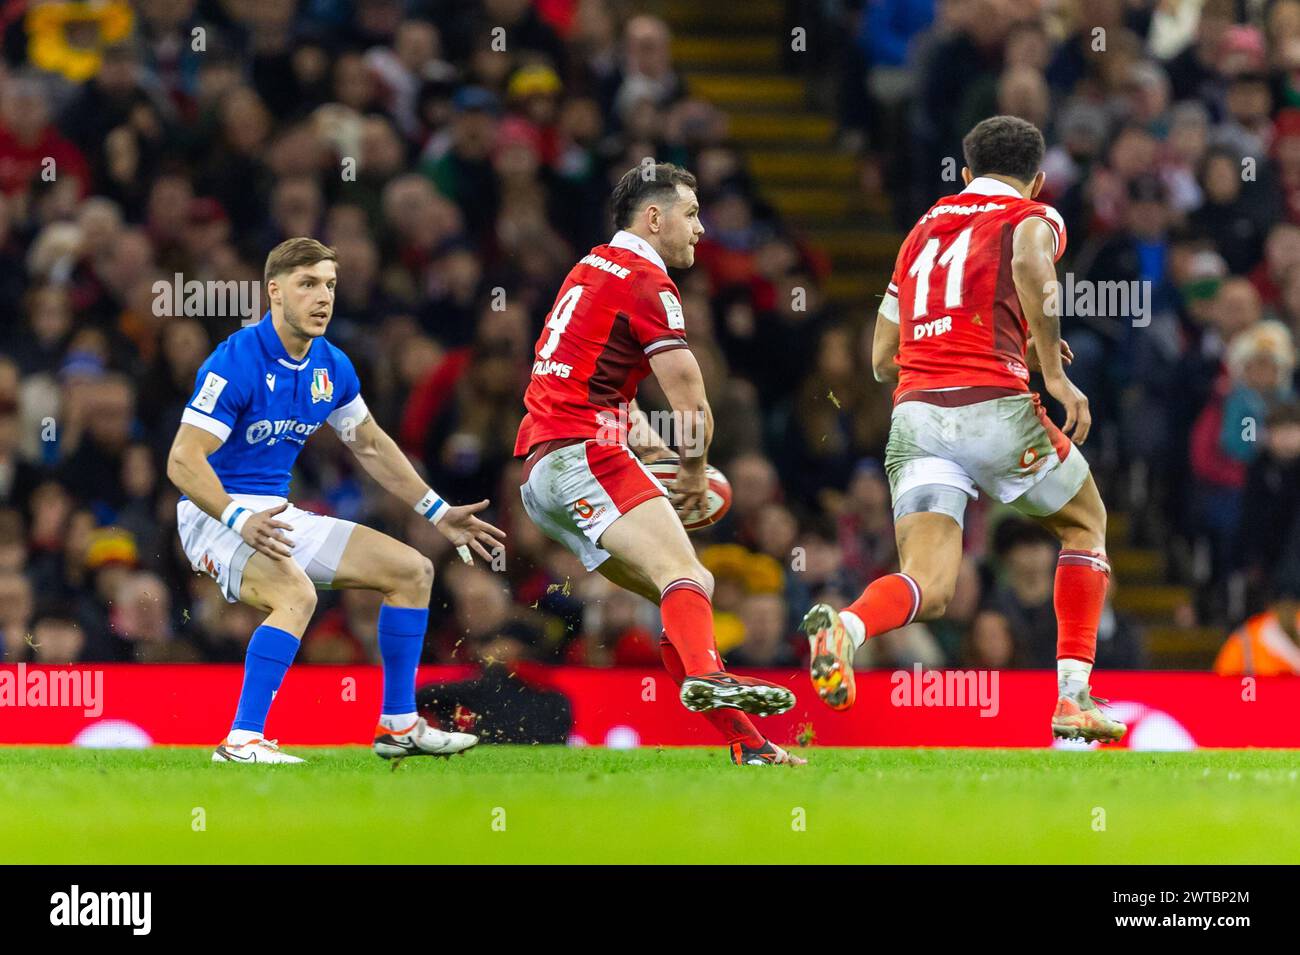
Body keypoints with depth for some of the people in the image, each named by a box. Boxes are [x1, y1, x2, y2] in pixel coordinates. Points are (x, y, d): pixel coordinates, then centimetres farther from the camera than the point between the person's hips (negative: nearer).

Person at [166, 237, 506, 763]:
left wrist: (438, 511, 19)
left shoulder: (331, 368, 4)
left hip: (277, 515, 8)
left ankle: (399, 725, 13)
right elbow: (183, 461, -24)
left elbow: (371, 446, 20)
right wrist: (240, 519, -37)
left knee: (412, 569, 6)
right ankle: (241, 742, -34)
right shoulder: (236, 362, -20)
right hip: (216, 514, -8)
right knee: (296, 592, -37)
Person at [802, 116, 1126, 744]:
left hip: (914, 412, 4)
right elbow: (1031, 265, -17)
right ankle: (1074, 697, 14)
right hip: (995, 407, -4)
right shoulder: (1034, 217, 10)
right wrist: (1053, 373, -12)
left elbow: (883, 359, 28)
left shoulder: (922, 230, 27)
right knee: (1085, 526, 22)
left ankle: (843, 627, -37)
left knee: (928, 590, -4)